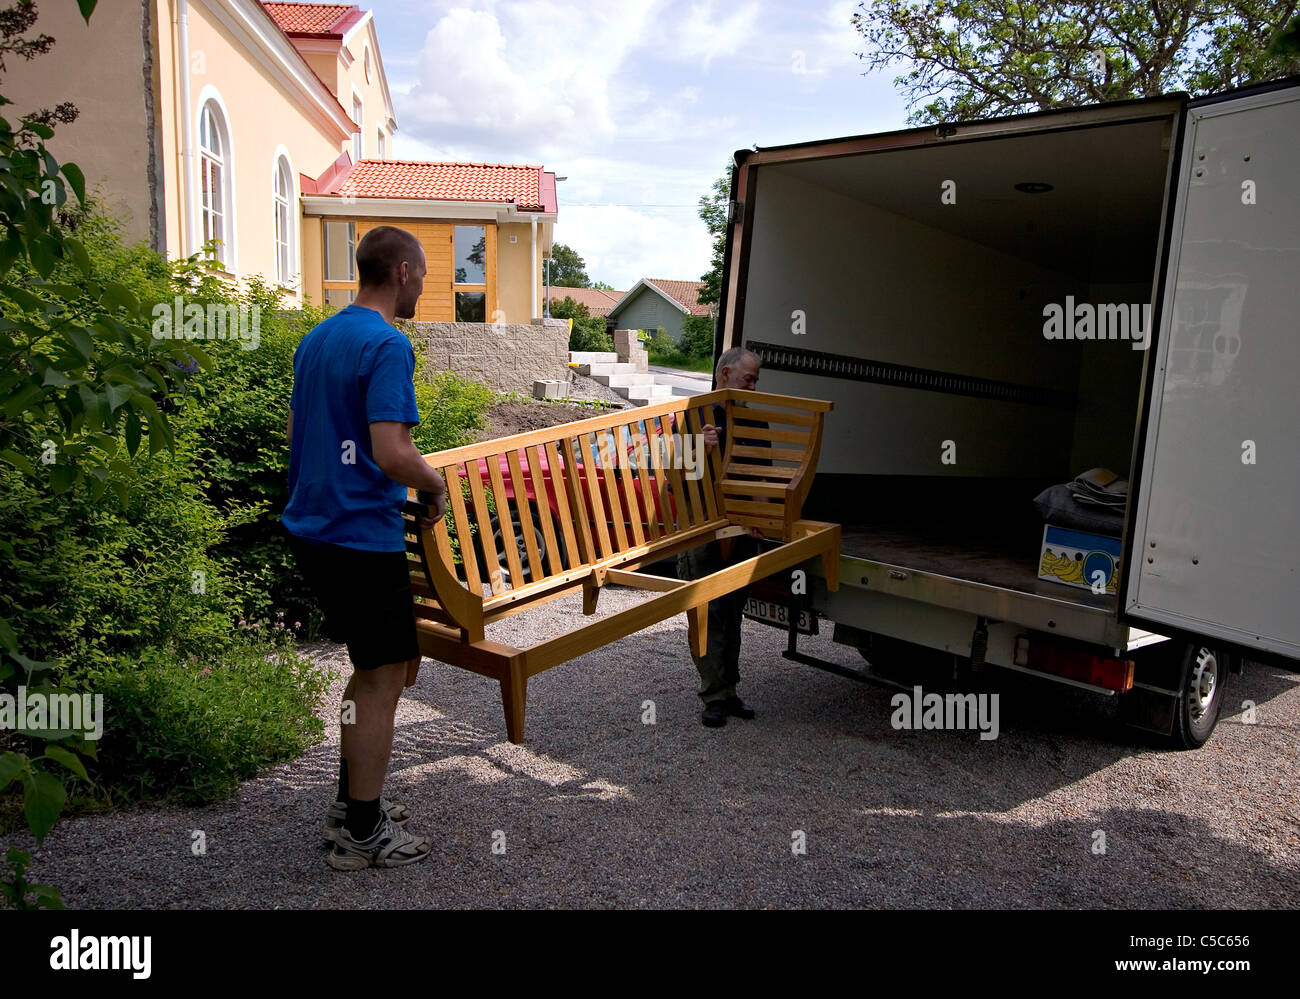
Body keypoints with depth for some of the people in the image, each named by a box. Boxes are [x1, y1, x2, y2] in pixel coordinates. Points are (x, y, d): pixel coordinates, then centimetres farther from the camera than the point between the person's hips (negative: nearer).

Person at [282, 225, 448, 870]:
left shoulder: (315, 339, 12)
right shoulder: (388, 345, -16)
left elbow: (296, 428, 22)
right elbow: (393, 454, -26)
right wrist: (436, 487, -8)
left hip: (311, 524, 10)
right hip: (362, 534, -9)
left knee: (374, 666, 21)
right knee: (384, 678, 2)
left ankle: (351, 801, 31)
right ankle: (363, 835, 13)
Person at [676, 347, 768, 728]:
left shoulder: (754, 423, 12)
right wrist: (702, 449, -27)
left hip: (742, 530, 5)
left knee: (733, 613, 11)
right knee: (707, 613, -5)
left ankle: (728, 691, 20)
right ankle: (716, 696, 1)